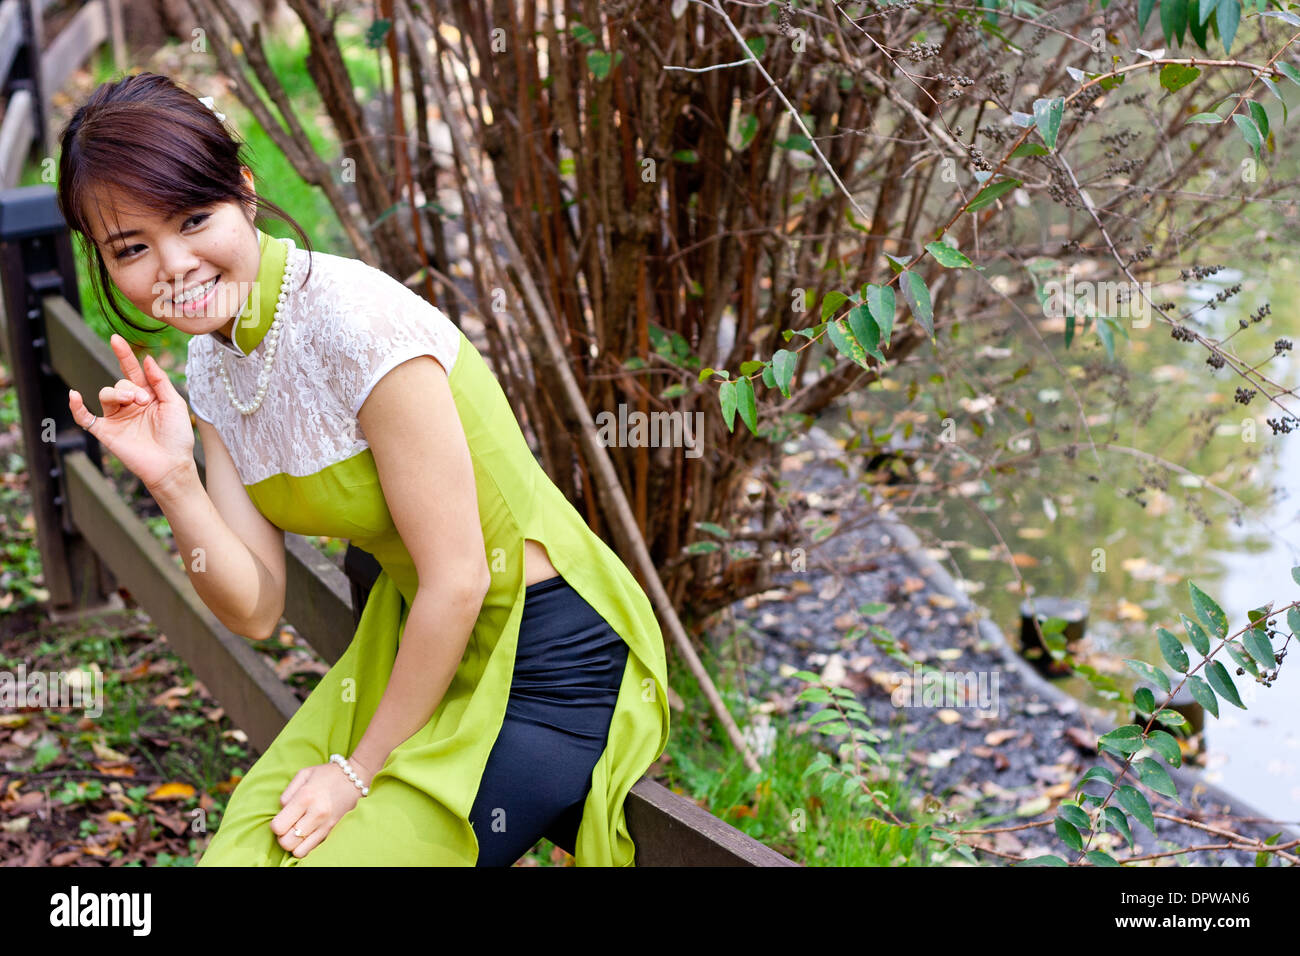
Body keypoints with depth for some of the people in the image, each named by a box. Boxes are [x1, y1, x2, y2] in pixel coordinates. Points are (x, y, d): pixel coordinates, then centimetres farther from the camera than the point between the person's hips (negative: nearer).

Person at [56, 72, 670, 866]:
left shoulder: (357, 322, -24)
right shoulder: (211, 364, 1)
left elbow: (457, 579, -20)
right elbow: (256, 610, -2)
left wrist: (361, 770, -10)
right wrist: (171, 479, -18)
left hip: (547, 665, -7)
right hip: (421, 645, 7)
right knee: (239, 851, -1)